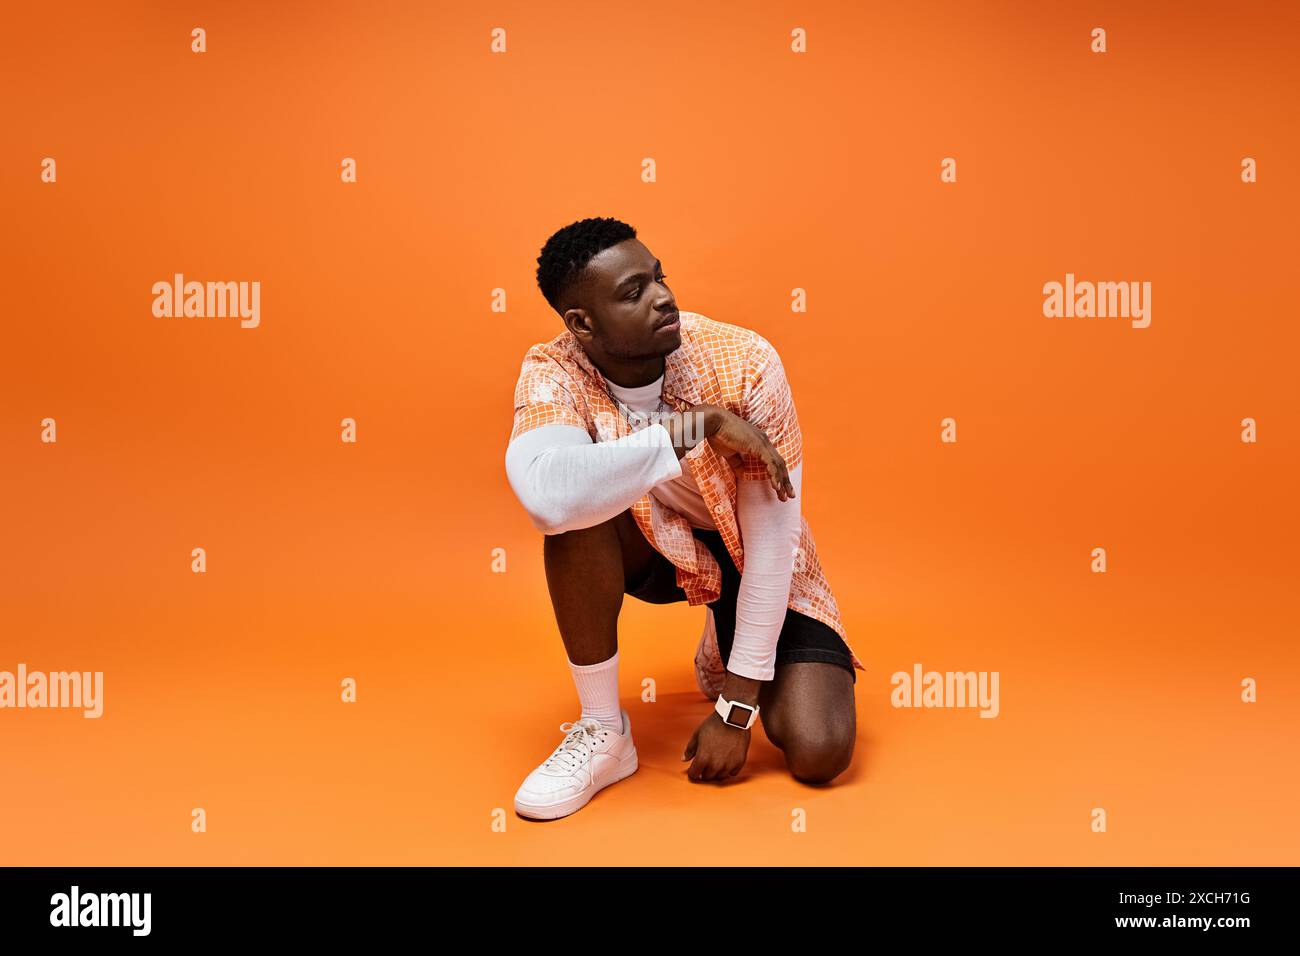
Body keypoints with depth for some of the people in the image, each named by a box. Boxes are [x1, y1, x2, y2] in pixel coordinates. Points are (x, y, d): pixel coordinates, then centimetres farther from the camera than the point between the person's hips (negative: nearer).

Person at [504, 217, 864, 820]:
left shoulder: (744, 363, -27)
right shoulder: (554, 373, -24)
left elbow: (770, 542, -24)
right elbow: (545, 496, -48)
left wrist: (736, 710, -23)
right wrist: (698, 425, -42)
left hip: (750, 555, 0)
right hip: (656, 543, 0)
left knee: (819, 754, -16)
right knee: (573, 507, -33)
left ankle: (726, 652, 20)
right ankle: (603, 733, -15)